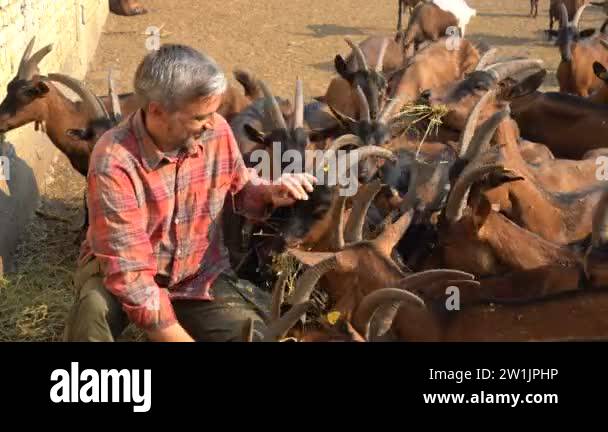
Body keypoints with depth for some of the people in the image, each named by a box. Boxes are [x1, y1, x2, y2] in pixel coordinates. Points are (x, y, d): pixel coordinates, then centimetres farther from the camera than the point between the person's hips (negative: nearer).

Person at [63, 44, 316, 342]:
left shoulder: (216, 132, -13)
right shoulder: (114, 163, -29)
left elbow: (240, 188, 10)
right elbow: (129, 273, -29)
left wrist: (269, 193, -14)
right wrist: (177, 336, -32)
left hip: (199, 276, 4)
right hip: (126, 273, -4)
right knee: (94, 311, -36)